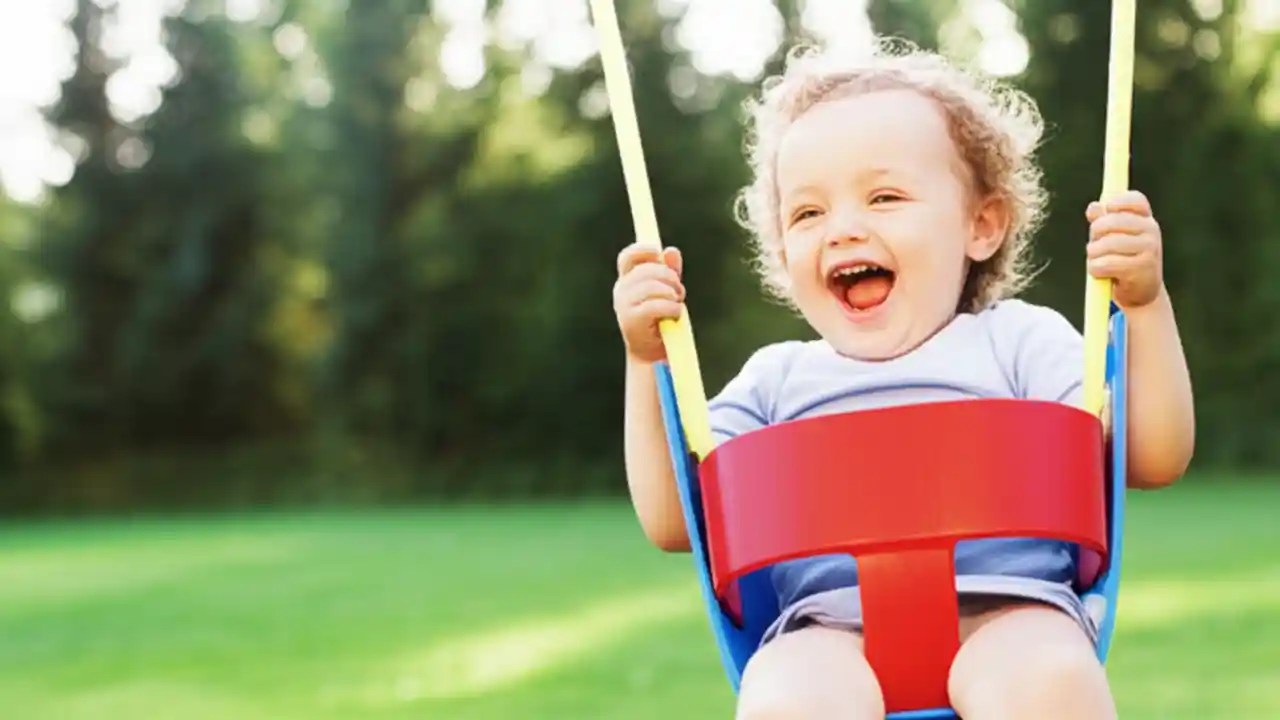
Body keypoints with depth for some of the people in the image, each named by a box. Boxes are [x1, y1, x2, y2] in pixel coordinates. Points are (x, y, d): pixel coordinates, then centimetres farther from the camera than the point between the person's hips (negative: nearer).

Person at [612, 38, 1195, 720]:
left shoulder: (1020, 340, 19)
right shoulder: (776, 378, 24)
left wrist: (1146, 303, 1)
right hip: (830, 624, 1)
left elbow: (1156, 458, 11)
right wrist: (646, 360, 12)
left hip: (1007, 611, -1)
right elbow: (673, 522, 17)